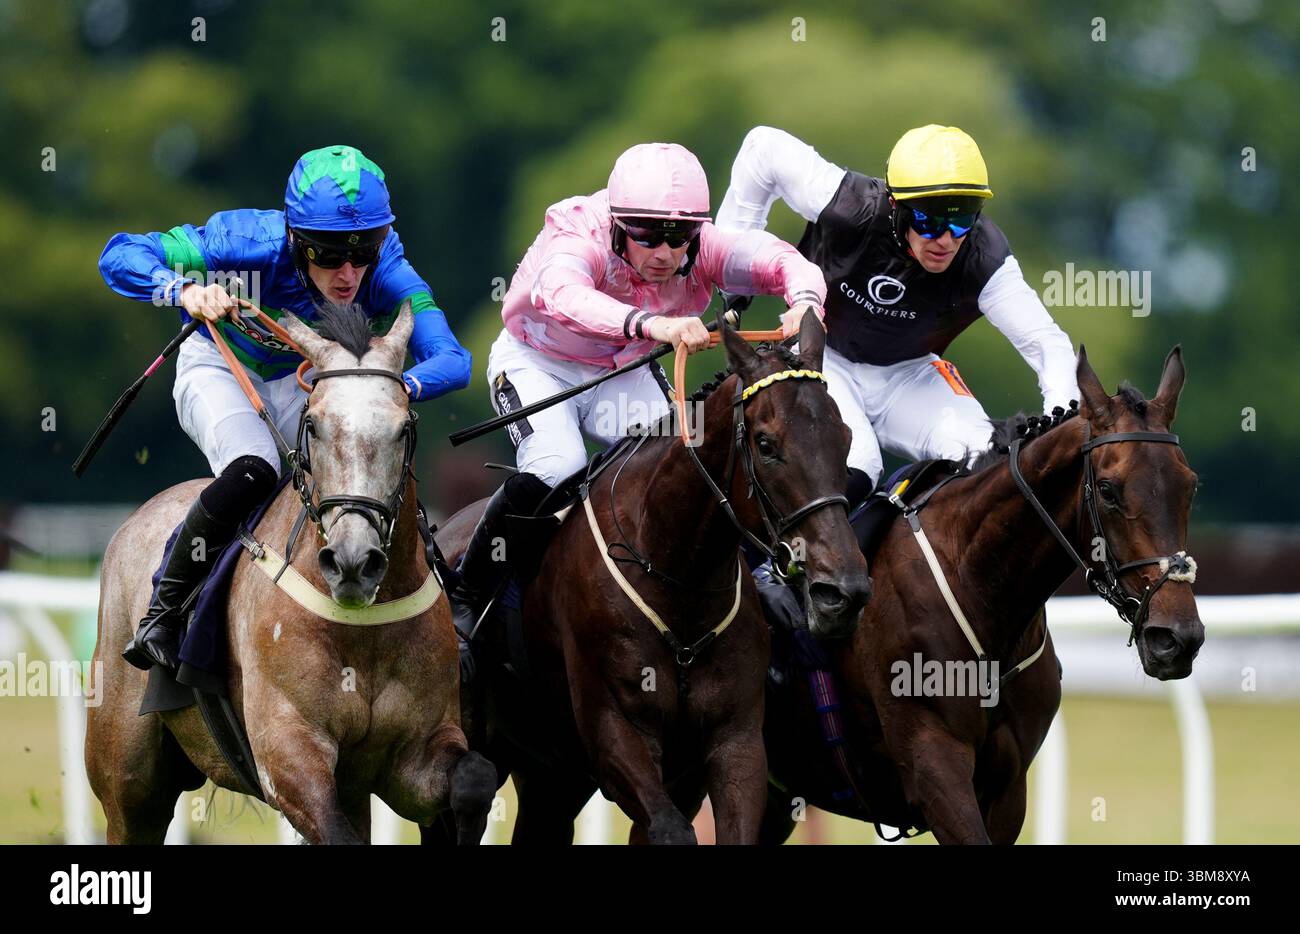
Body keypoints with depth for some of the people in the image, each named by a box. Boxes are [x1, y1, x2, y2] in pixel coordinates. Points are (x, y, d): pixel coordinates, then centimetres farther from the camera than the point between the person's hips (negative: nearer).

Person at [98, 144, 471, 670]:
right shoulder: (252, 243, -37)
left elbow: (453, 361, -39)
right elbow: (120, 256, -34)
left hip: (300, 379, 4)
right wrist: (185, 290, -55)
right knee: (252, 470, -30)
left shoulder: (386, 274, -31)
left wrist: (399, 387, -61)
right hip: (221, 366, -4)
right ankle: (162, 614, -14)